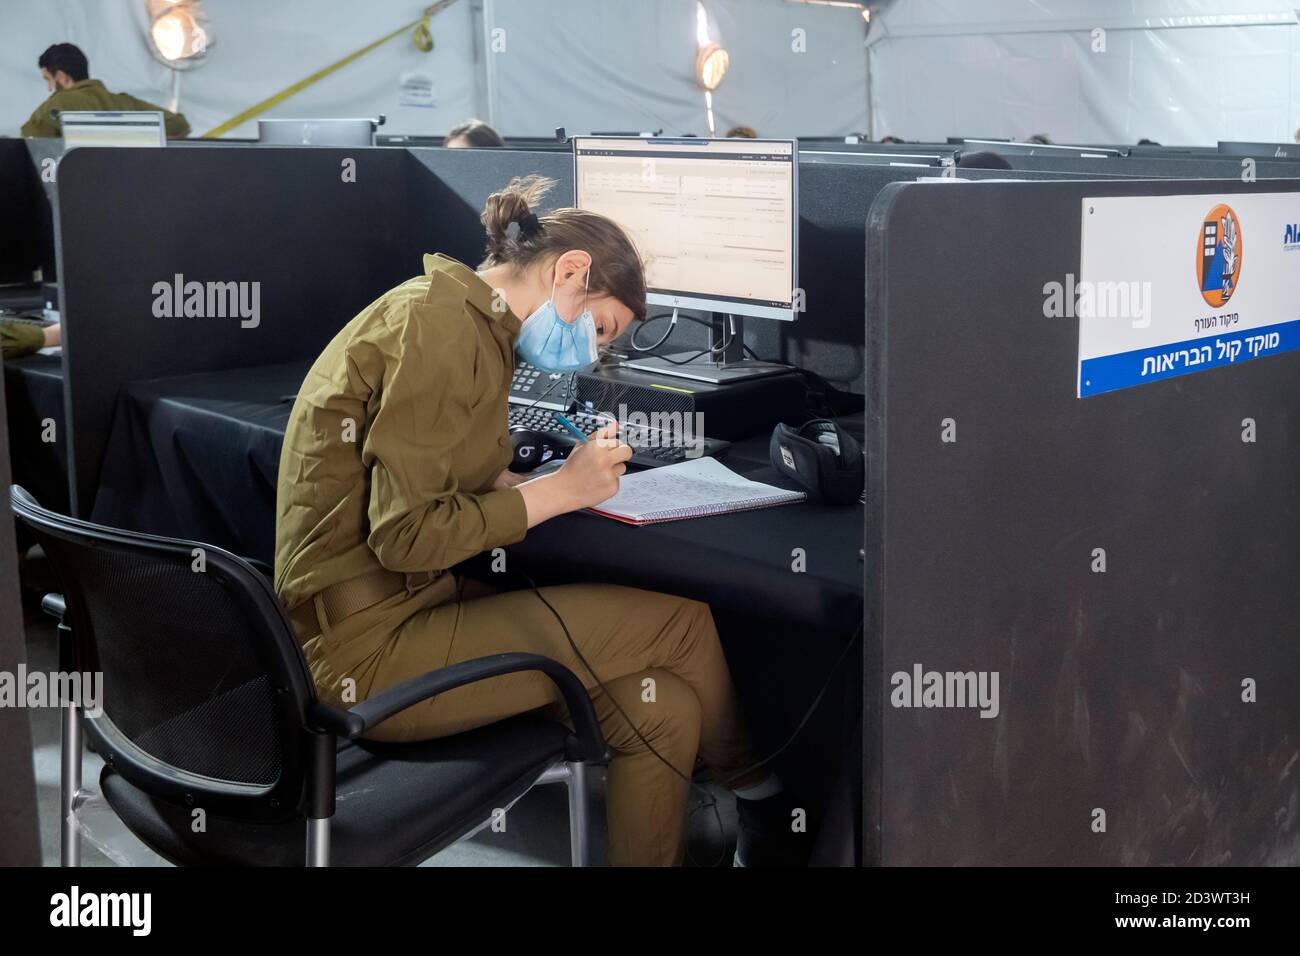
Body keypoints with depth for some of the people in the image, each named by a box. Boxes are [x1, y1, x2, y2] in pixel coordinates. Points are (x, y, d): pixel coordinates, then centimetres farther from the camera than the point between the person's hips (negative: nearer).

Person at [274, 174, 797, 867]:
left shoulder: (468, 322, 14)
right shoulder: (441, 325, -18)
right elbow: (406, 535, -22)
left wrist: (511, 485, -1)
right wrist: (560, 490, -14)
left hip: (411, 608, 10)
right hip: (373, 647, -10)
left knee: (659, 709, -3)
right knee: (680, 619, -9)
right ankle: (756, 790, 14)